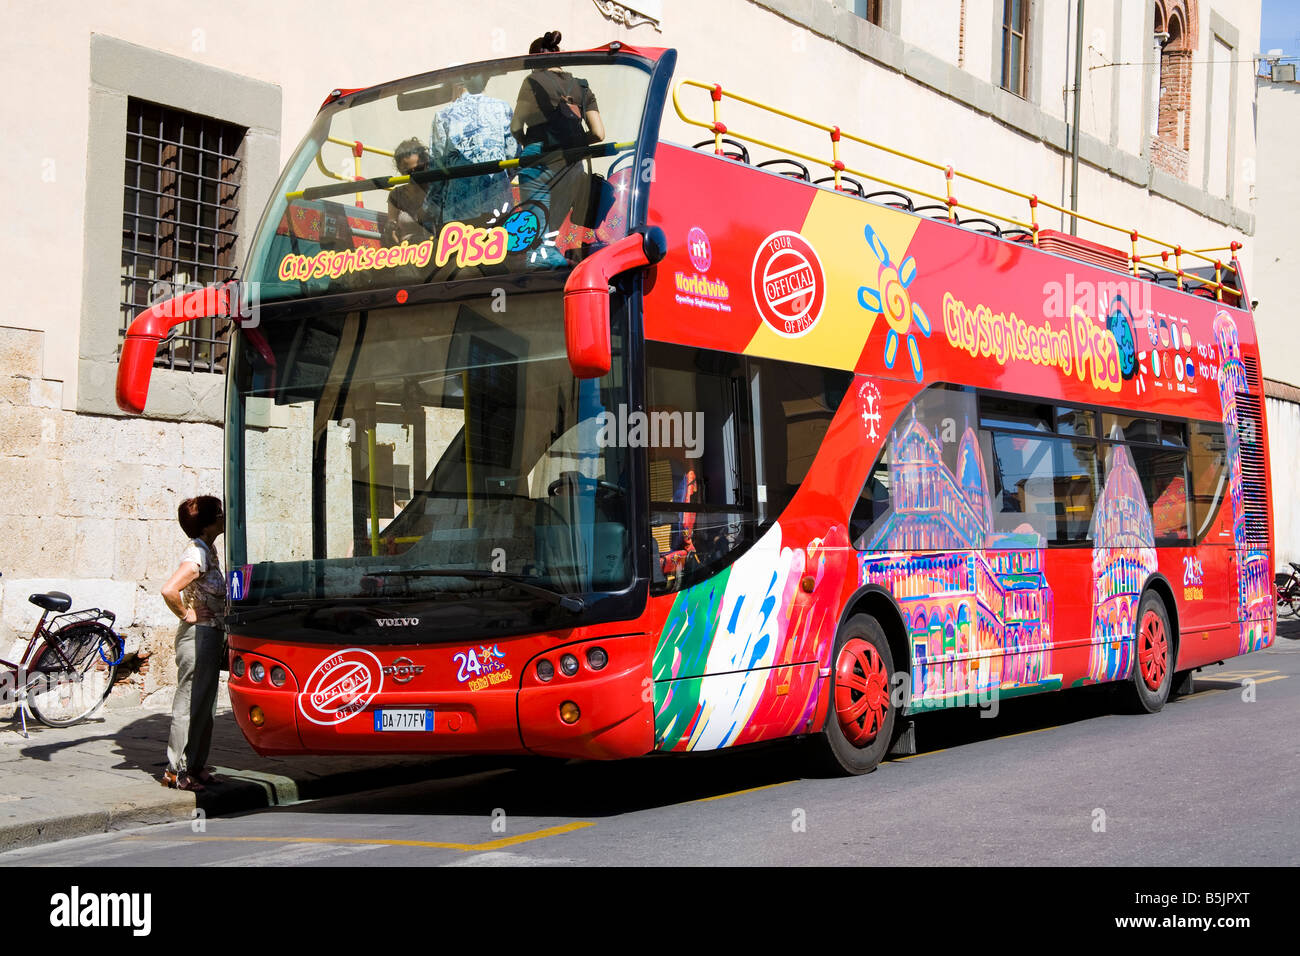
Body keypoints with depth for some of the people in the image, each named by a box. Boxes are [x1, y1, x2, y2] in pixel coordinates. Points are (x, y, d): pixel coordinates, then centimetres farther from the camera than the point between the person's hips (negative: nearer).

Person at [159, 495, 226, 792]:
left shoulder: (208, 552, 12)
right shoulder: (197, 554, -17)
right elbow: (169, 591, -29)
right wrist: (187, 616, -17)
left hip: (211, 636, 10)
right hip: (198, 635, -10)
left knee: (205, 706, 13)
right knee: (189, 705, -4)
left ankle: (196, 767, 19)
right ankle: (176, 771, 2)